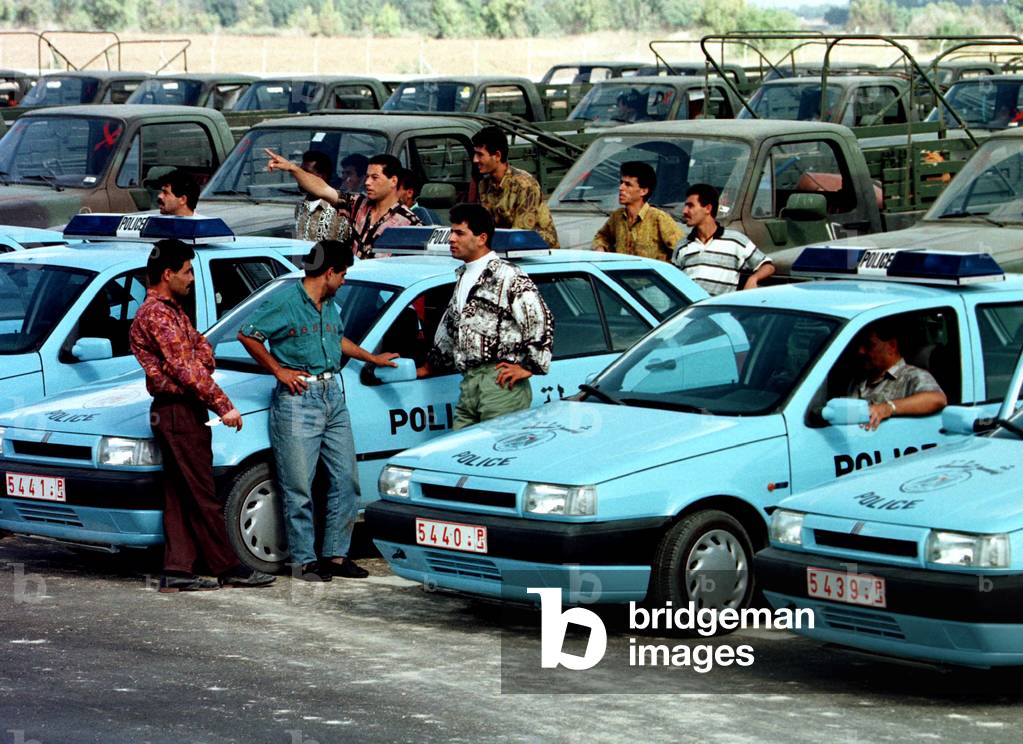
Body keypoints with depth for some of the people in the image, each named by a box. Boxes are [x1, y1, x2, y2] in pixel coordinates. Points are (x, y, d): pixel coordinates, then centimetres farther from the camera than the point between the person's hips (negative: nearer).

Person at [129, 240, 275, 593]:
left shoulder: (172, 310, 18)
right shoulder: (156, 315, -15)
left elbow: (201, 345, 22)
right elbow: (185, 369, -20)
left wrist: (202, 366, 0)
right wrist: (223, 405, -20)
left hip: (185, 411, 10)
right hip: (177, 412, -10)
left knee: (180, 496, 8)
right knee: (201, 496, -5)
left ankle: (177, 571, 8)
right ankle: (228, 569, -1)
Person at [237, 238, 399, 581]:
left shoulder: (329, 306, 16)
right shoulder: (285, 302, -9)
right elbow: (247, 335, -11)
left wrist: (373, 358, 41)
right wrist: (278, 371, -10)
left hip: (333, 396, 8)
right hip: (298, 399, -8)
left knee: (345, 478, 7)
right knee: (299, 486, -3)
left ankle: (336, 555, 14)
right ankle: (305, 560, 3)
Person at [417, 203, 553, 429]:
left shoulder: (508, 276, -5)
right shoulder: (463, 278, 22)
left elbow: (541, 320, -12)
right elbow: (448, 330, 35)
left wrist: (529, 367, -11)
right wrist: (430, 366, 40)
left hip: (501, 384, -8)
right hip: (468, 384, 8)